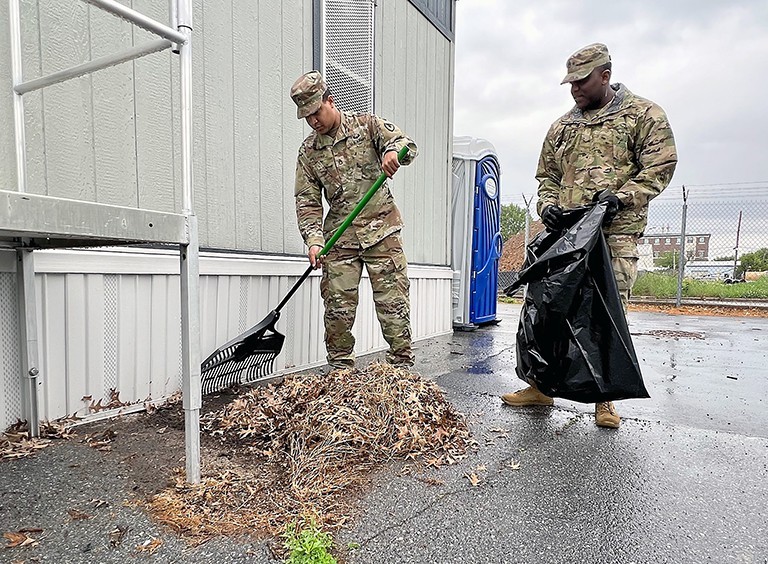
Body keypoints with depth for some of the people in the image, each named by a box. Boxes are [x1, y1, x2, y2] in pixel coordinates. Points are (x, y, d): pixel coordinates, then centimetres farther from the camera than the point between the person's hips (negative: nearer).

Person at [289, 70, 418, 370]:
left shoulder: (367, 125, 4)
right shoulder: (308, 152, 9)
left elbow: (407, 143, -6)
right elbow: (307, 201, 3)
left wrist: (393, 149, -31)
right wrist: (313, 239, -12)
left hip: (382, 230, -2)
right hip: (339, 237, 2)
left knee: (392, 301, -3)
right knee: (338, 306, 1)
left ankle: (402, 365, 9)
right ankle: (340, 371, 16)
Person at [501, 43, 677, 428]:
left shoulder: (642, 114, 8)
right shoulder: (561, 128, 21)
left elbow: (660, 164, 0)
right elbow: (547, 176, 23)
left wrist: (621, 197, -14)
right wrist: (548, 205, 2)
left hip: (616, 232, -4)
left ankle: (604, 398, 10)